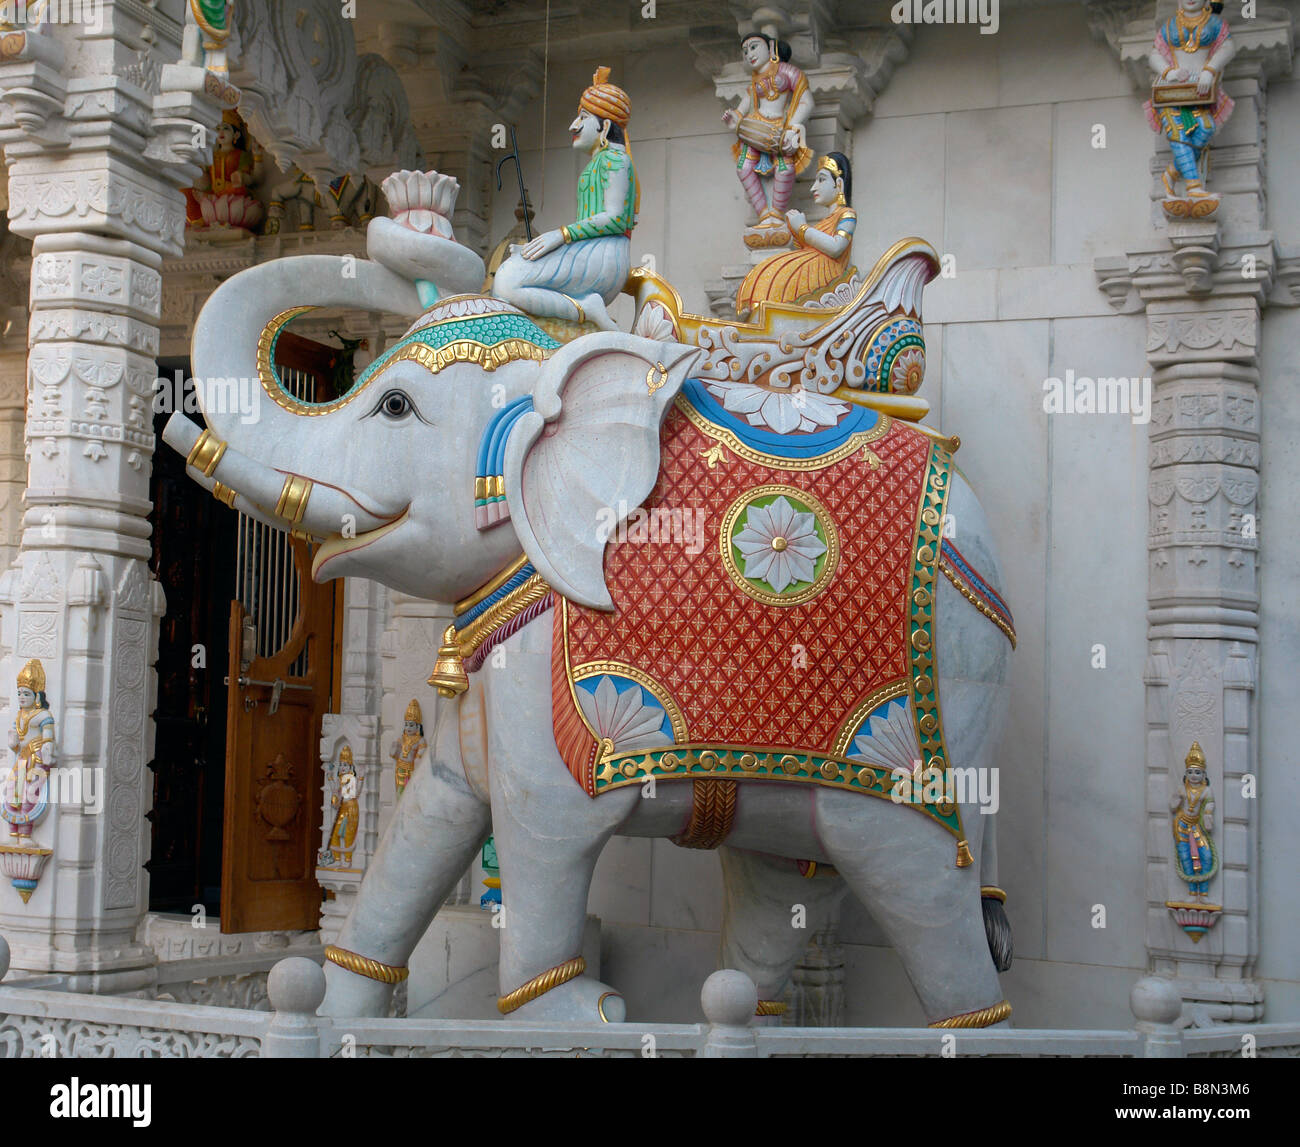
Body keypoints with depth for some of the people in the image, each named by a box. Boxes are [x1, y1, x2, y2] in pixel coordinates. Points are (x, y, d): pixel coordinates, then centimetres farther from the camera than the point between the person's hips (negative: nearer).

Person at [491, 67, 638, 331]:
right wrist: (539, 245, 15)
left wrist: (562, 235, -21)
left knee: (507, 286, -25)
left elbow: (615, 218, -14)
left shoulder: (613, 158, 0)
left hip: (599, 259, -10)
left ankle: (587, 311, -22)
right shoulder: (598, 163, 30)